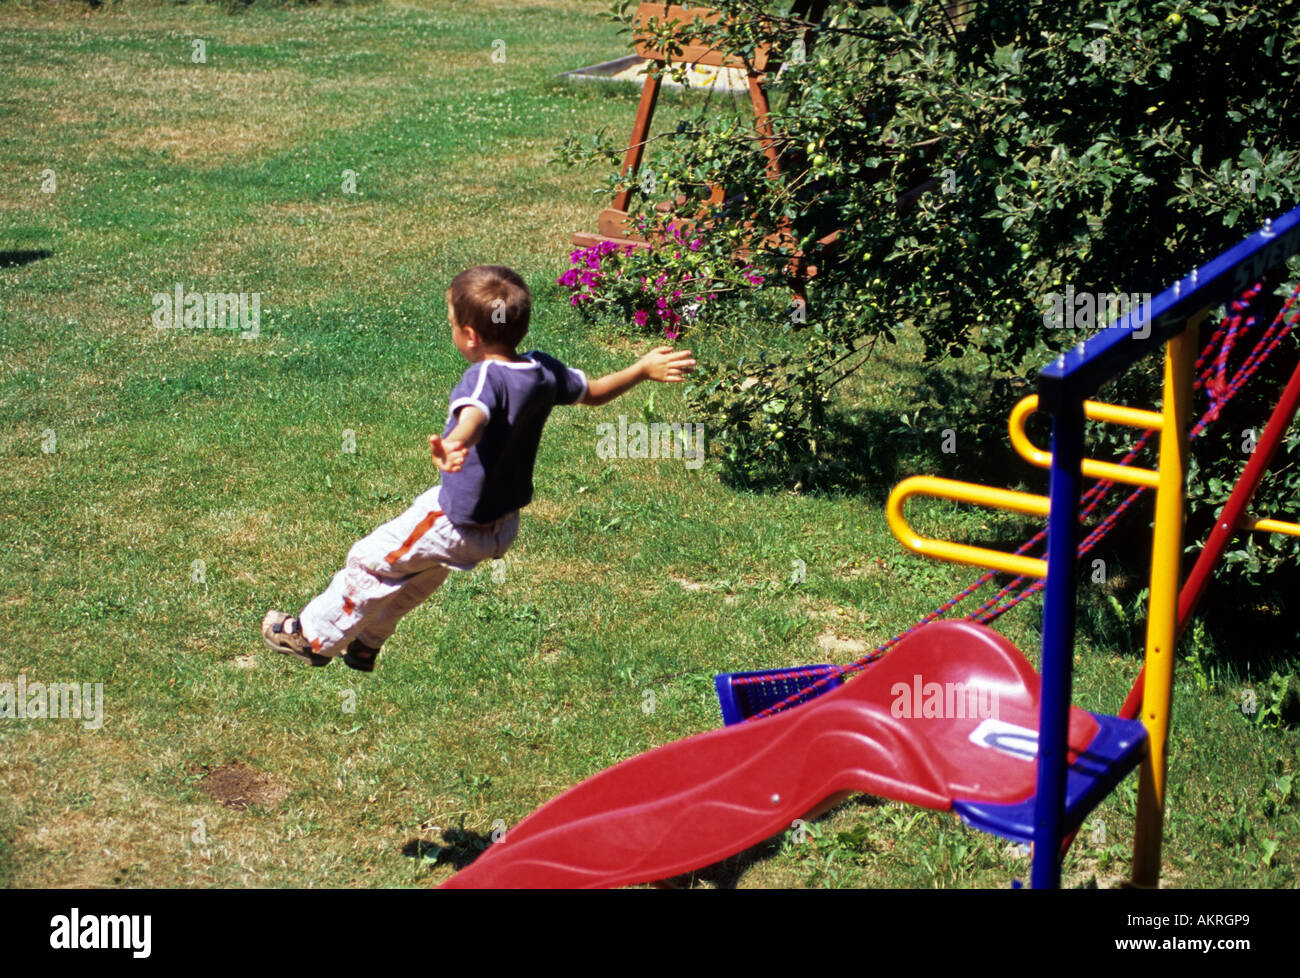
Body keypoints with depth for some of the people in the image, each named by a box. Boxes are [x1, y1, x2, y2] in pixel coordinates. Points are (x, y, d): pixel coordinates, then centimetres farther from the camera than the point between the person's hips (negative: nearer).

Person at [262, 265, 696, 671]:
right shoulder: (544, 370, -6)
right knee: (417, 576, 30)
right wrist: (645, 368, 23)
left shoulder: (487, 377, -30)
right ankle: (364, 645, 47)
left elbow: (476, 414, -53)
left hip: (457, 524, -9)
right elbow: (595, 392, 9)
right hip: (504, 526, 9)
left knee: (371, 560, 12)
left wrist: (454, 444, -74)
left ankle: (314, 636, 29)